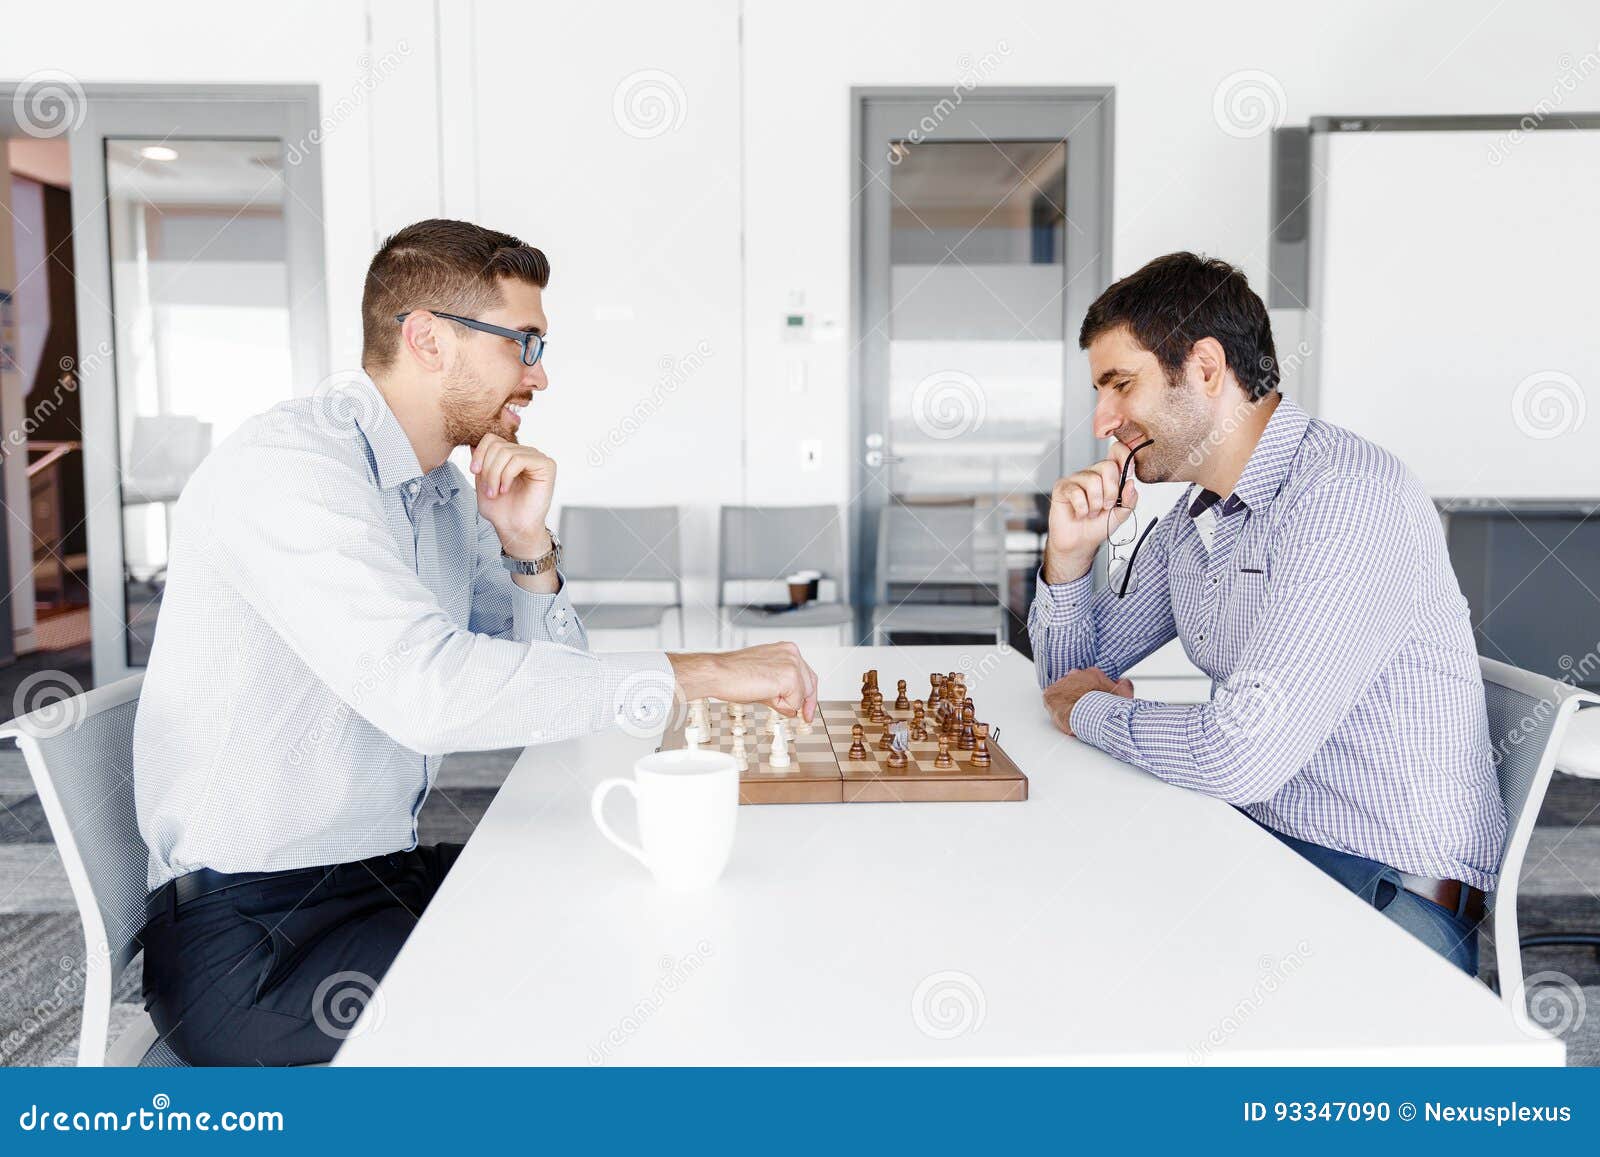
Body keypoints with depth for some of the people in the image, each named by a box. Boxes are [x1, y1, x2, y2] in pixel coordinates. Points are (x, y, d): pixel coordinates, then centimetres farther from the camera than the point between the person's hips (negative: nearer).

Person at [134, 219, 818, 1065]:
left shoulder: (446, 494, 9)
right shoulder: (288, 463, -19)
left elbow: (549, 681, 9)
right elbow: (426, 688, -34)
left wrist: (527, 545, -9)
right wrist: (702, 673, -30)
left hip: (388, 872, 8)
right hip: (255, 934, -8)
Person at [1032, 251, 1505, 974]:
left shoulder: (1350, 495, -22)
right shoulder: (1190, 519, 7)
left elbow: (1240, 757, -29)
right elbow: (1071, 672, 17)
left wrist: (1089, 710, -10)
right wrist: (1069, 552, -2)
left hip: (1392, 888, -8)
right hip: (1255, 837, 8)